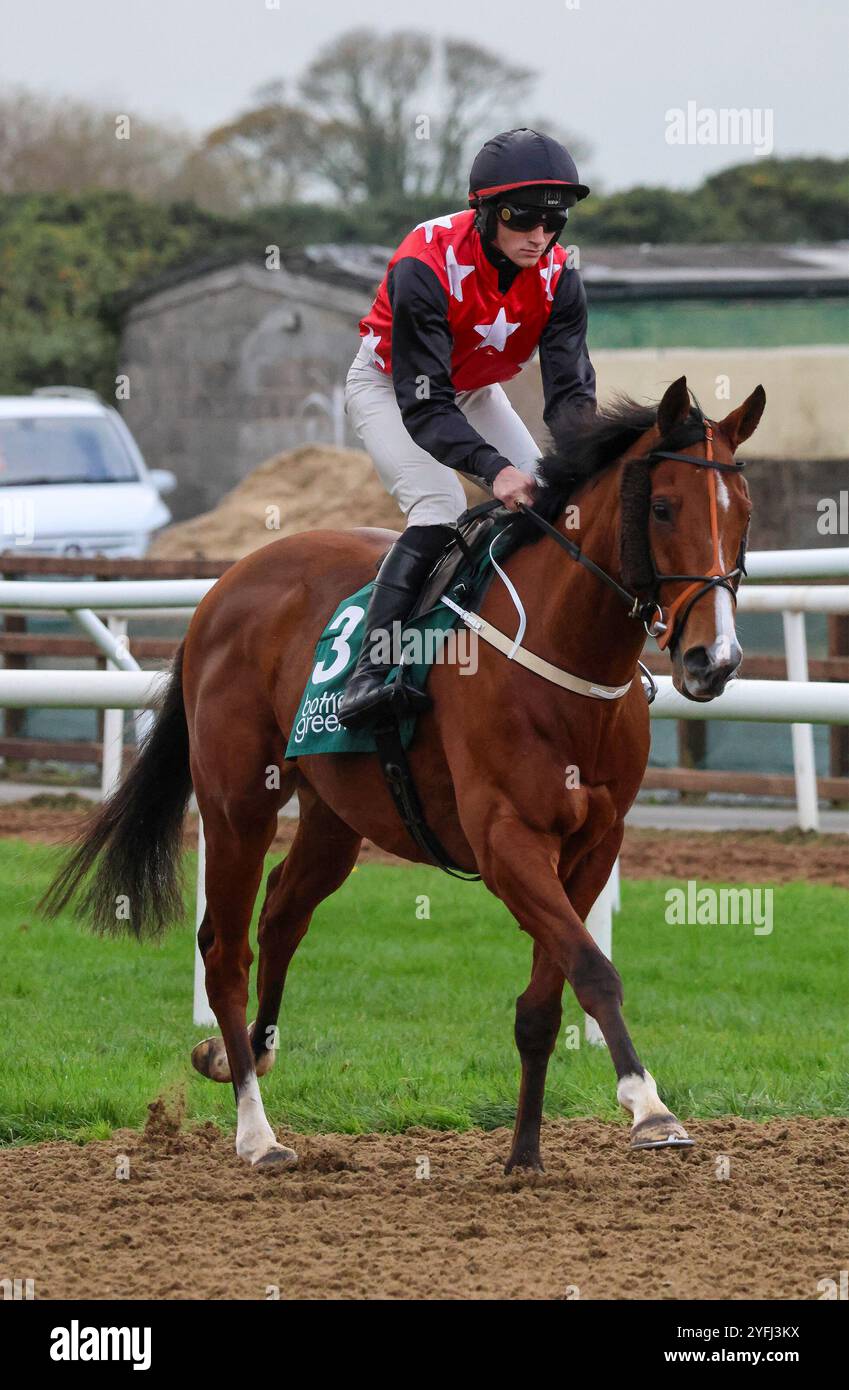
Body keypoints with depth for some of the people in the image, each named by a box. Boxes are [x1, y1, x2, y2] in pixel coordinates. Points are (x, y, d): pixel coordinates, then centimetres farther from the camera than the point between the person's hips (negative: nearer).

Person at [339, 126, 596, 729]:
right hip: (390, 385, -6)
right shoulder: (425, 266, -37)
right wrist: (494, 469, -53)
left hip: (471, 391, 6)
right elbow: (423, 406, -39)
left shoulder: (557, 275, -21)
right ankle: (369, 668, -33)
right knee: (440, 511, -27)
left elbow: (571, 388, -23)